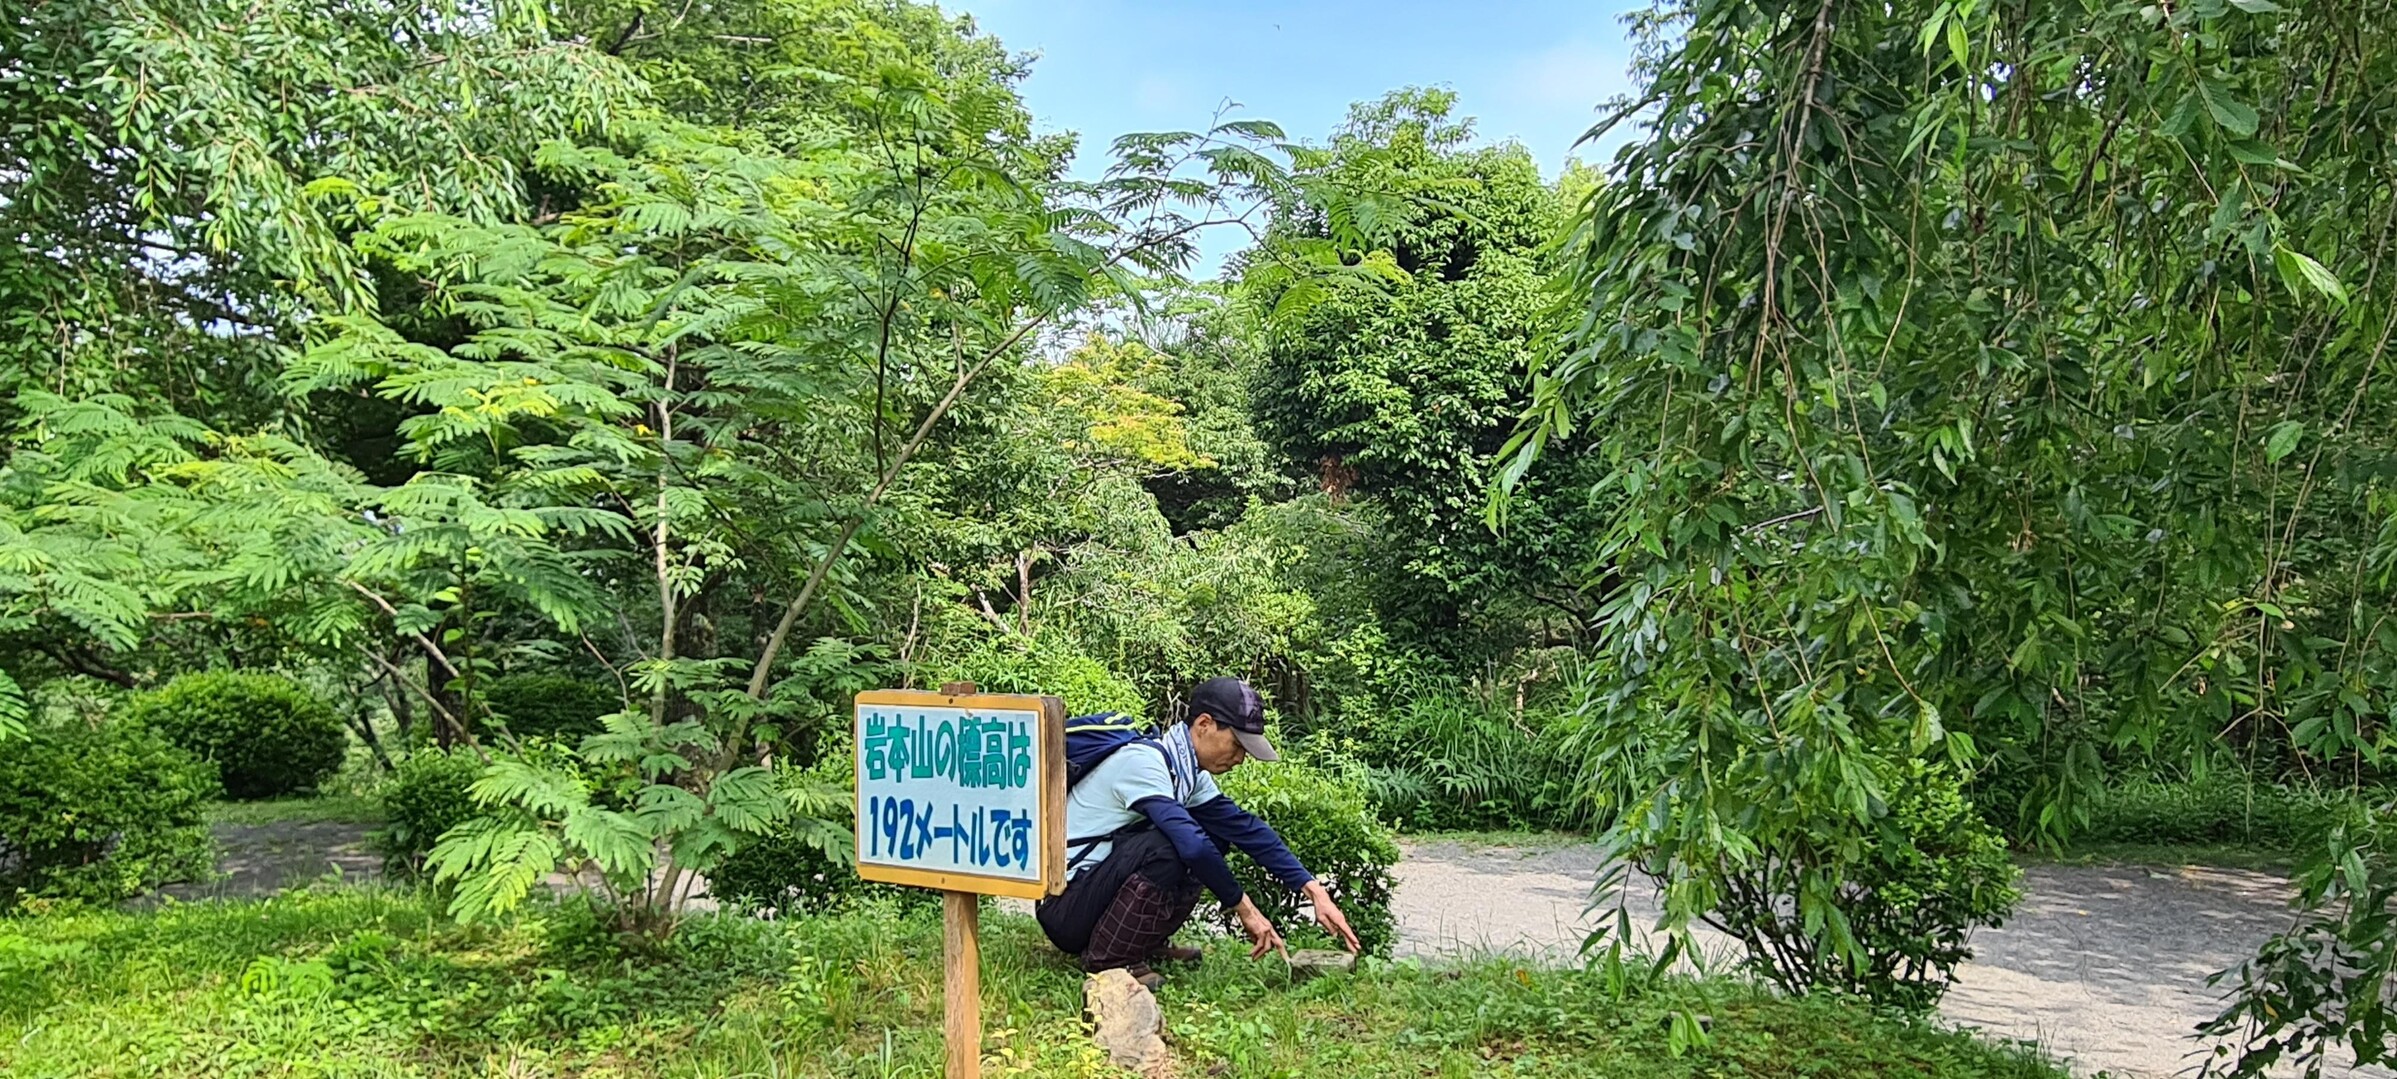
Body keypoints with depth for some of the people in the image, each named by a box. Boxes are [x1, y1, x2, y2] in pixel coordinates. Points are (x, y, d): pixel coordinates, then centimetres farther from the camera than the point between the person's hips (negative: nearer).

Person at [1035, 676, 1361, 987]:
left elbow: (1246, 828, 4)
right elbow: (1191, 845, -32)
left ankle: (1147, 943, 7)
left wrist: (1315, 891, -1)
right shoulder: (1144, 761, -23)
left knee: (1215, 835, 4)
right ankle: (1110, 959, -14)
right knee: (1168, 847, -30)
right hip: (1063, 909, -9)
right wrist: (1243, 908, -20)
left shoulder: (1188, 772, 5)